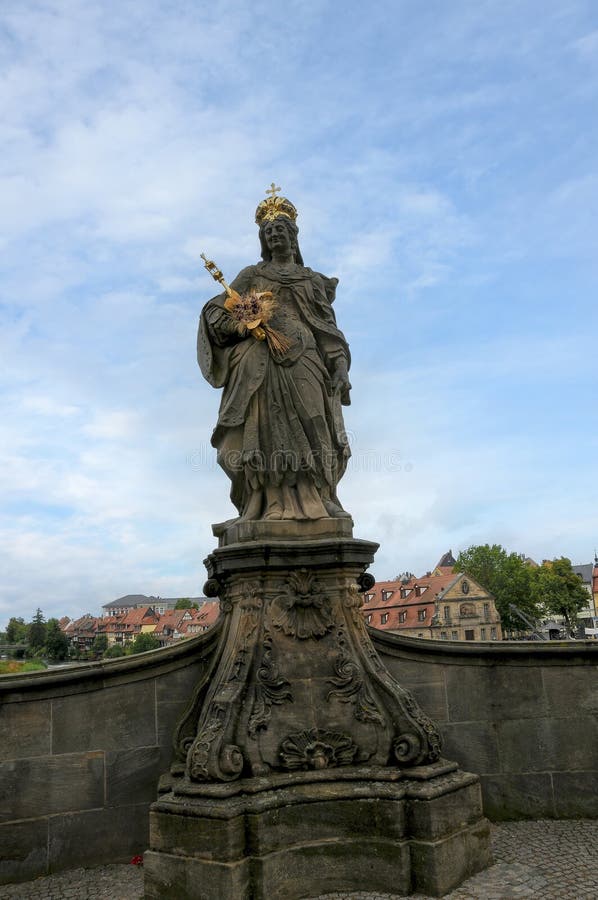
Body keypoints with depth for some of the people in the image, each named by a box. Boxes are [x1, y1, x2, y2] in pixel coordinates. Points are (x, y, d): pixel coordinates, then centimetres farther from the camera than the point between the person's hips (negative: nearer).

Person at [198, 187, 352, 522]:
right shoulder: (251, 275, 20)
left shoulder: (313, 280, 23)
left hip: (304, 363, 1)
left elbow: (329, 327, 13)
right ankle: (275, 507, -18)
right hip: (261, 365, -1)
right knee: (268, 432, -14)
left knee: (310, 432, -10)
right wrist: (245, 324, -8)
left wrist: (340, 366, -2)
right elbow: (216, 311, 12)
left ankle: (314, 506, -11)